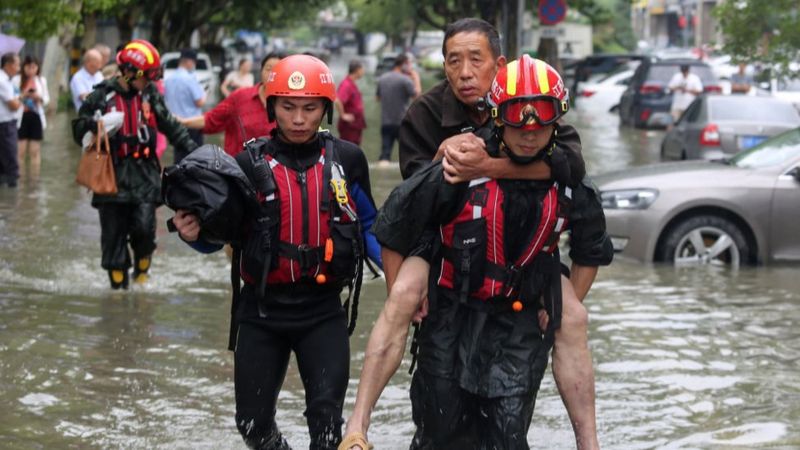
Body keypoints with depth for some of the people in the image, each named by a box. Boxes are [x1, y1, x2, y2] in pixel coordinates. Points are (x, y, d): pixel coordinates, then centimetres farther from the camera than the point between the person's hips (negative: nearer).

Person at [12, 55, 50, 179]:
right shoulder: (16, 79, -1)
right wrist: (23, 96, -18)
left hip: (36, 117, 3)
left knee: (35, 150, 3)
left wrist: (39, 98, -10)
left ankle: (35, 177, 9)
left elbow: (47, 99, 11)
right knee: (21, 150, -6)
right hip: (21, 117, -3)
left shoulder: (41, 80, 8)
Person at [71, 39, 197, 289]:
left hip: (144, 174, 2)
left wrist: (190, 147, 10)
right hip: (113, 176, -2)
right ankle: (118, 285, 12)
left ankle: (142, 273, 15)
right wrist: (94, 125, -20)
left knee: (144, 228, -10)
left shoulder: (150, 94, 9)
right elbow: (79, 131, 1)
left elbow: (170, 125, 18)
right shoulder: (102, 96, -2)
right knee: (114, 233, 2)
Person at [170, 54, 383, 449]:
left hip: (323, 312, -1)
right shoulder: (250, 163, -4)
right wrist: (195, 234, -18)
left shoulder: (347, 160, -2)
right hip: (262, 311, 1)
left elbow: (366, 227, 8)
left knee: (326, 418, -12)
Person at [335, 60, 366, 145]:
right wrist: (343, 115, -25)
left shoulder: (352, 84, 12)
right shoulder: (346, 85, -21)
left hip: (355, 124, 10)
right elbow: (337, 100, -34)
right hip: (349, 125, -10)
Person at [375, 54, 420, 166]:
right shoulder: (405, 79, -12)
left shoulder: (382, 78, 8)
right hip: (402, 122, -4)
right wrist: (416, 79, 0)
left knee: (385, 154, -3)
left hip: (385, 123, 4)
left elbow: (377, 97, 19)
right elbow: (417, 95, -10)